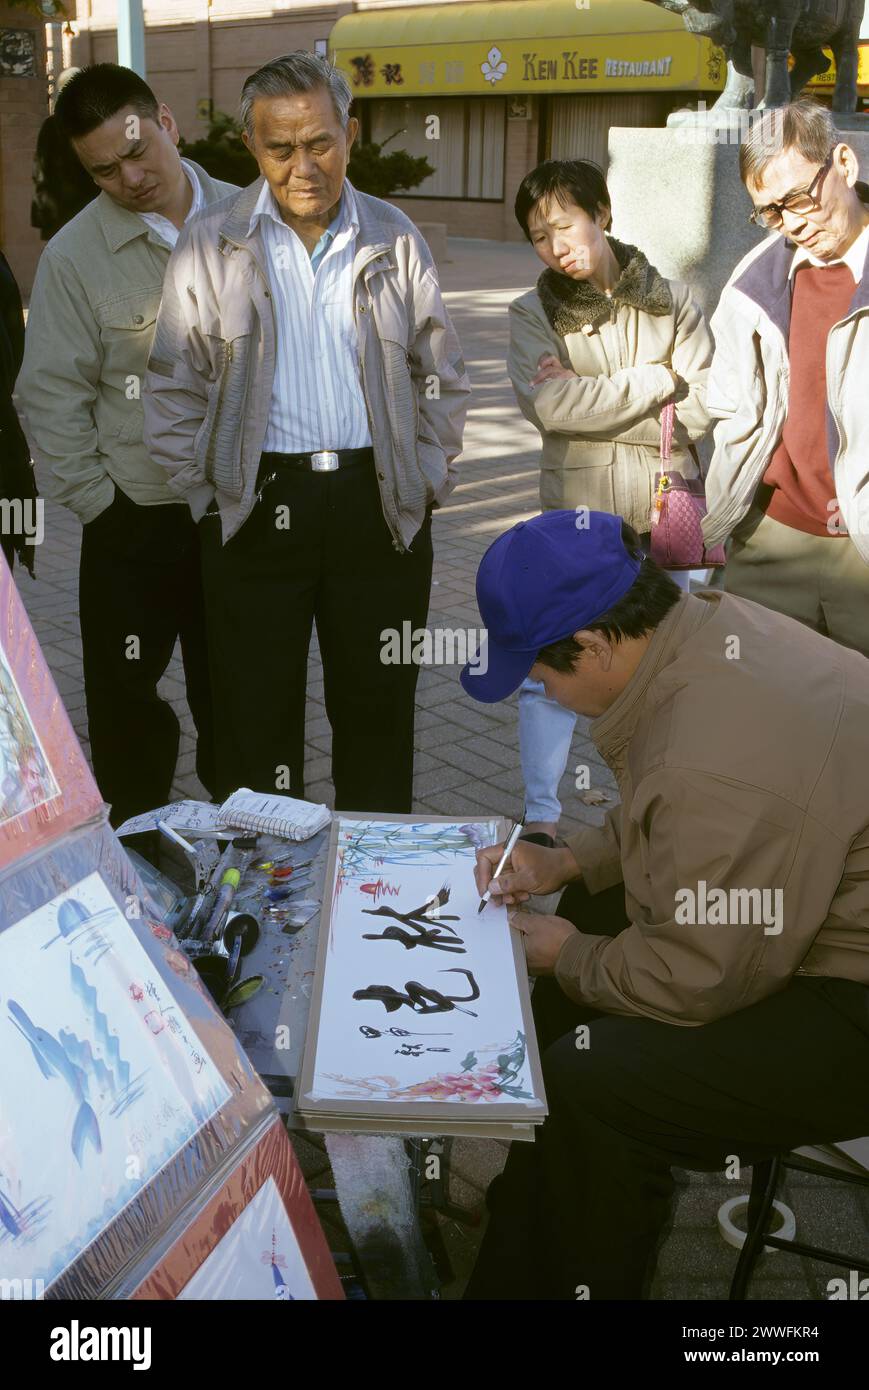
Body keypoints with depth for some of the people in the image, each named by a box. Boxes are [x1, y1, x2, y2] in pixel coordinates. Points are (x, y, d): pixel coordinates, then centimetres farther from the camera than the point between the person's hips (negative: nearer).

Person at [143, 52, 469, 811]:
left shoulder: (394, 238, 7)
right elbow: (175, 388, 6)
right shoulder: (211, 246, 2)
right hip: (258, 506, -1)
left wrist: (429, 477, 7)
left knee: (379, 706, 10)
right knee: (256, 712, 5)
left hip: (380, 501, 1)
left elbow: (442, 372, 14)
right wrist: (203, 490, 0)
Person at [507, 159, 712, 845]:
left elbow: (702, 410, -7)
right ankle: (540, 817, 4)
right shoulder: (533, 314, 3)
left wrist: (588, 398, -10)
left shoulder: (673, 302, 4)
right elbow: (547, 405, -15)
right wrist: (657, 381, -10)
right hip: (577, 512, -1)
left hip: (667, 509, 1)